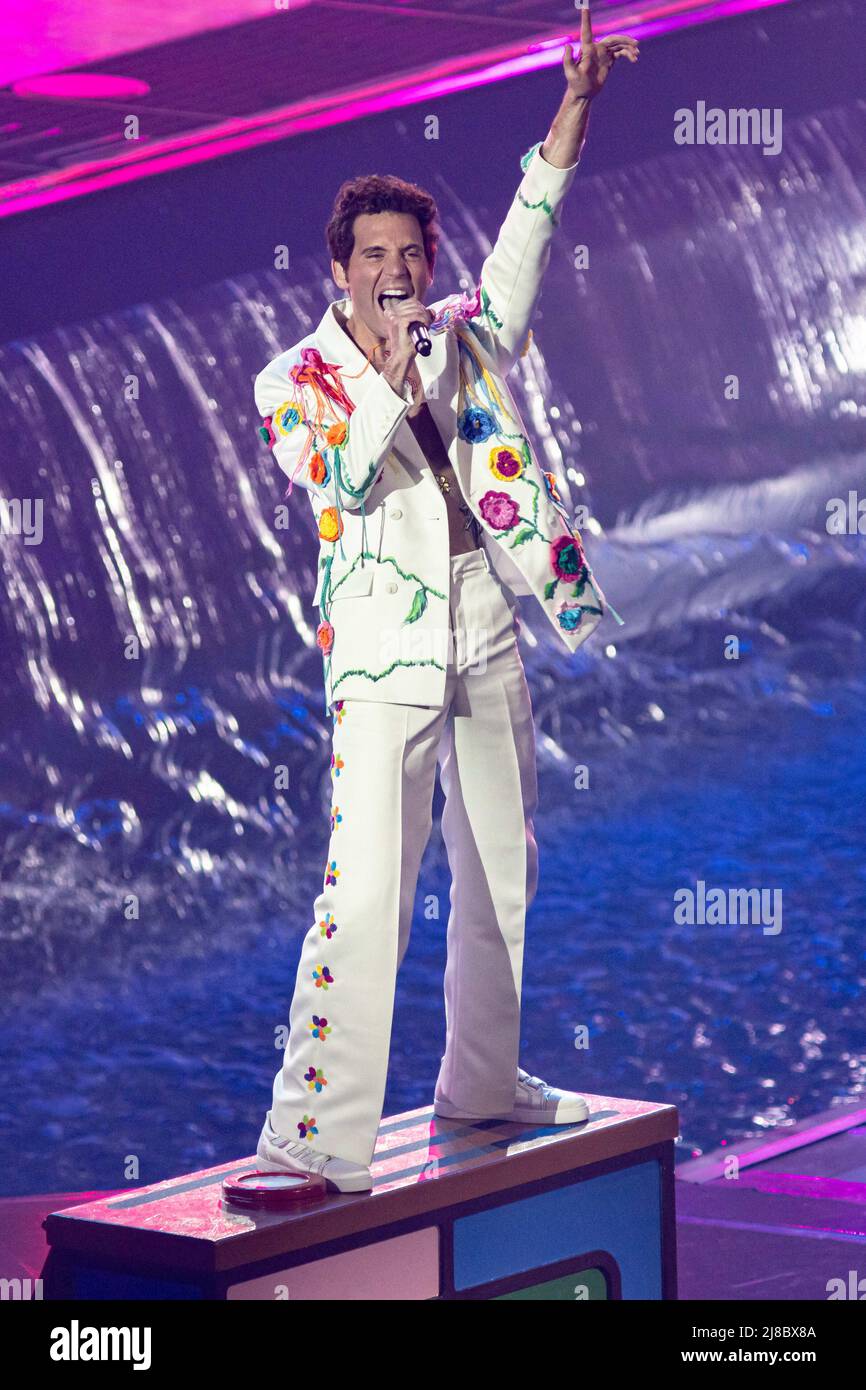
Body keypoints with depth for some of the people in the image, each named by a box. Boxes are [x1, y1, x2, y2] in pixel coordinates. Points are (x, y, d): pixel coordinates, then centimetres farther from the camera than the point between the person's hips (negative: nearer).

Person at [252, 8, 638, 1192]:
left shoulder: (470, 338, 10)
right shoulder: (297, 378, -2)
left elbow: (529, 230, 6)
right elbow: (334, 476, -18)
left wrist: (576, 102, -2)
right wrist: (393, 374, -26)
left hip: (489, 636, 6)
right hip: (384, 655, -6)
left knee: (501, 873, 15)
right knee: (365, 888, -15)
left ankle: (482, 1080, 31)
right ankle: (315, 1130, -18)